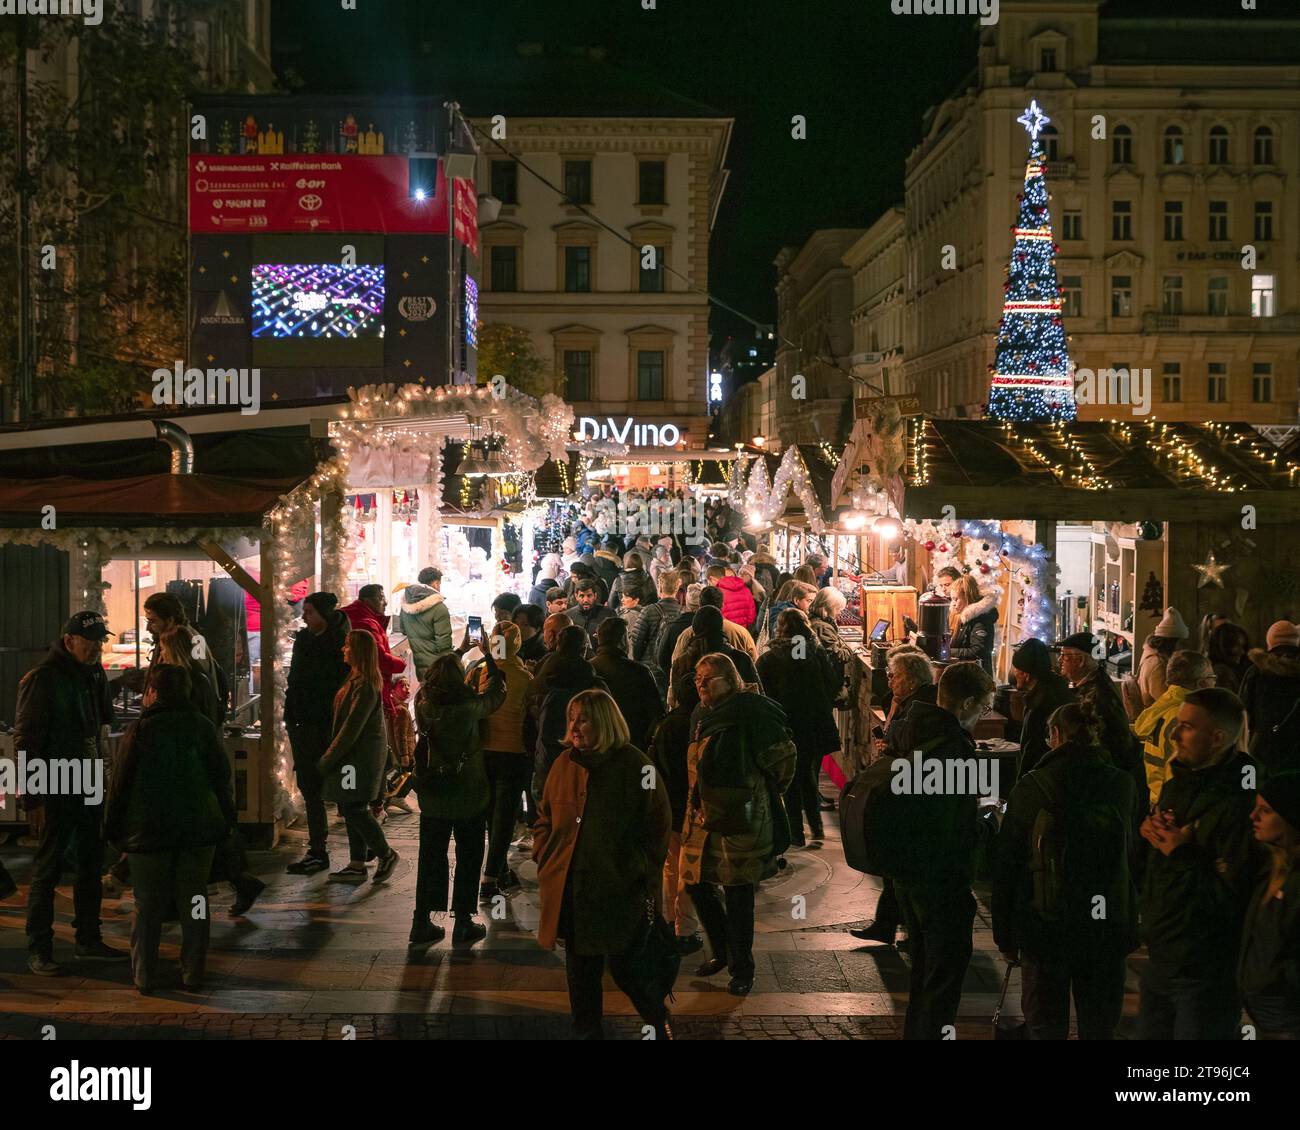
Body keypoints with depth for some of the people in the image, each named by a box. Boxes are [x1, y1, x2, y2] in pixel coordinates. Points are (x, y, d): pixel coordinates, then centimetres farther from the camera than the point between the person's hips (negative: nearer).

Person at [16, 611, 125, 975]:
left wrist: (105, 778, 12)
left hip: (90, 787, 8)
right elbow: (26, 740, -14)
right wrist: (33, 799, -17)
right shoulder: (42, 679, -14)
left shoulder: (95, 674, 9)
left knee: (91, 863, 14)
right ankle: (39, 949, 6)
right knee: (47, 869, -1)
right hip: (55, 791, -7)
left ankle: (89, 939, 25)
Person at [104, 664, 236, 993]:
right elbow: (222, 778, 3)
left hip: (149, 831, -2)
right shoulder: (204, 728, 0)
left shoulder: (138, 731, -8)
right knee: (194, 903, 9)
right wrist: (226, 821, 13)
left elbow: (120, 783, -6)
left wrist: (113, 828, 4)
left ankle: (144, 975, 11)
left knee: (148, 906, 7)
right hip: (199, 830, 2)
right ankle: (193, 974, 11)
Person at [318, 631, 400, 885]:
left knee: (354, 809, -6)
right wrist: (329, 756, 16)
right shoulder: (355, 679, 13)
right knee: (352, 809, 10)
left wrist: (327, 759, -16)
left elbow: (351, 728, -20)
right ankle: (356, 865, 14)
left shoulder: (365, 686, -19)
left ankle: (386, 854, 8)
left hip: (362, 756, -10)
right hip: (355, 756, 10)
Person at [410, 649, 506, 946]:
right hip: (468, 796, -4)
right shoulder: (467, 706, -20)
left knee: (431, 857, 14)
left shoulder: (423, 704, -9)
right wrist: (489, 656, 10)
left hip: (432, 796, 4)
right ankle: (463, 924, 14)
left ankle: (422, 922, 16)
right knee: (468, 858, 10)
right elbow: (496, 693, -3)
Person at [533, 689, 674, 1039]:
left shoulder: (635, 766, -8)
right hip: (570, 888, 4)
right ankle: (587, 1032, 28)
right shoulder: (564, 764, 5)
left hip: (619, 889, -4)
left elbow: (658, 827, -5)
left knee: (624, 967, 1)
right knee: (580, 969, 12)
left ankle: (658, 1023, 26)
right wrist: (545, 860, 4)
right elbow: (545, 819, 16)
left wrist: (645, 877, -8)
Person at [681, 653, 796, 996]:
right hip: (702, 817, 8)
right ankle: (722, 952, 32)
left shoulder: (751, 712, -14)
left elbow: (783, 756, -11)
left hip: (740, 820, -8)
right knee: (696, 884, 11)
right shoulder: (702, 716, 11)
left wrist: (766, 793, 1)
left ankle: (742, 968, 14)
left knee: (737, 892, -1)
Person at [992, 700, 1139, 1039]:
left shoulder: (1029, 788, -8)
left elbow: (1006, 866, -4)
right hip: (1106, 930, 2)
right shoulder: (1121, 786, -2)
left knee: (1045, 1027, 9)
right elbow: (1134, 856, 8)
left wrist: (1004, 935, 3)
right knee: (1099, 1027, 12)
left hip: (1044, 926, -2)